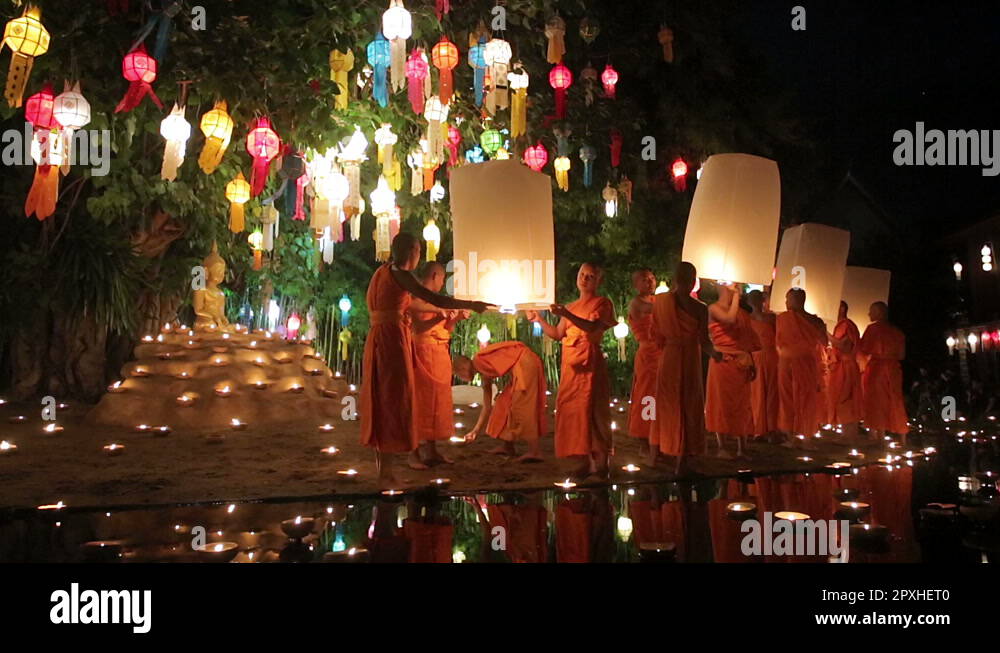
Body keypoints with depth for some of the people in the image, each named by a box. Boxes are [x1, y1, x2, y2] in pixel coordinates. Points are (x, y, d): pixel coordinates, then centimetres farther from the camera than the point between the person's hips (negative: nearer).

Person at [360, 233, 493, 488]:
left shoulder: (382, 272, 17)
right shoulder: (399, 274, -10)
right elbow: (433, 299, -18)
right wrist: (471, 305, -12)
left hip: (377, 339, 9)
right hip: (393, 339, -9)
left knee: (381, 401, 13)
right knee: (394, 401, -5)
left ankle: (382, 468, 22)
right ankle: (386, 473, -3)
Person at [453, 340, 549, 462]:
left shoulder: (478, 361, -5)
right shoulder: (485, 374, 21)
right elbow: (487, 406, 23)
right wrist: (476, 430, 27)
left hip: (524, 364, -10)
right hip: (520, 368, 10)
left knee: (522, 407, -13)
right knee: (506, 402, 15)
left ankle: (535, 452, -17)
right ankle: (507, 446, 20)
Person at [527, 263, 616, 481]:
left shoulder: (602, 303, 1)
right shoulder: (571, 307, 22)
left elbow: (593, 328, -17)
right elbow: (557, 334, 17)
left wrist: (567, 315, -27)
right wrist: (539, 320, 6)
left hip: (590, 364, -7)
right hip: (570, 365, 7)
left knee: (591, 410, -9)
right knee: (570, 410, 3)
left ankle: (600, 462, -5)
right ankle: (583, 462, 8)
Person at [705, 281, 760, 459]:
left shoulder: (741, 311, 15)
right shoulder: (714, 308, -5)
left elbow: (748, 339, 17)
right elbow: (730, 319, -25)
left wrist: (751, 363, 12)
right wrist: (736, 295, -14)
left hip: (741, 363, 6)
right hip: (723, 362, -6)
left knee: (742, 405, 5)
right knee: (722, 404, -1)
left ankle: (741, 449, 10)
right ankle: (721, 448, 6)